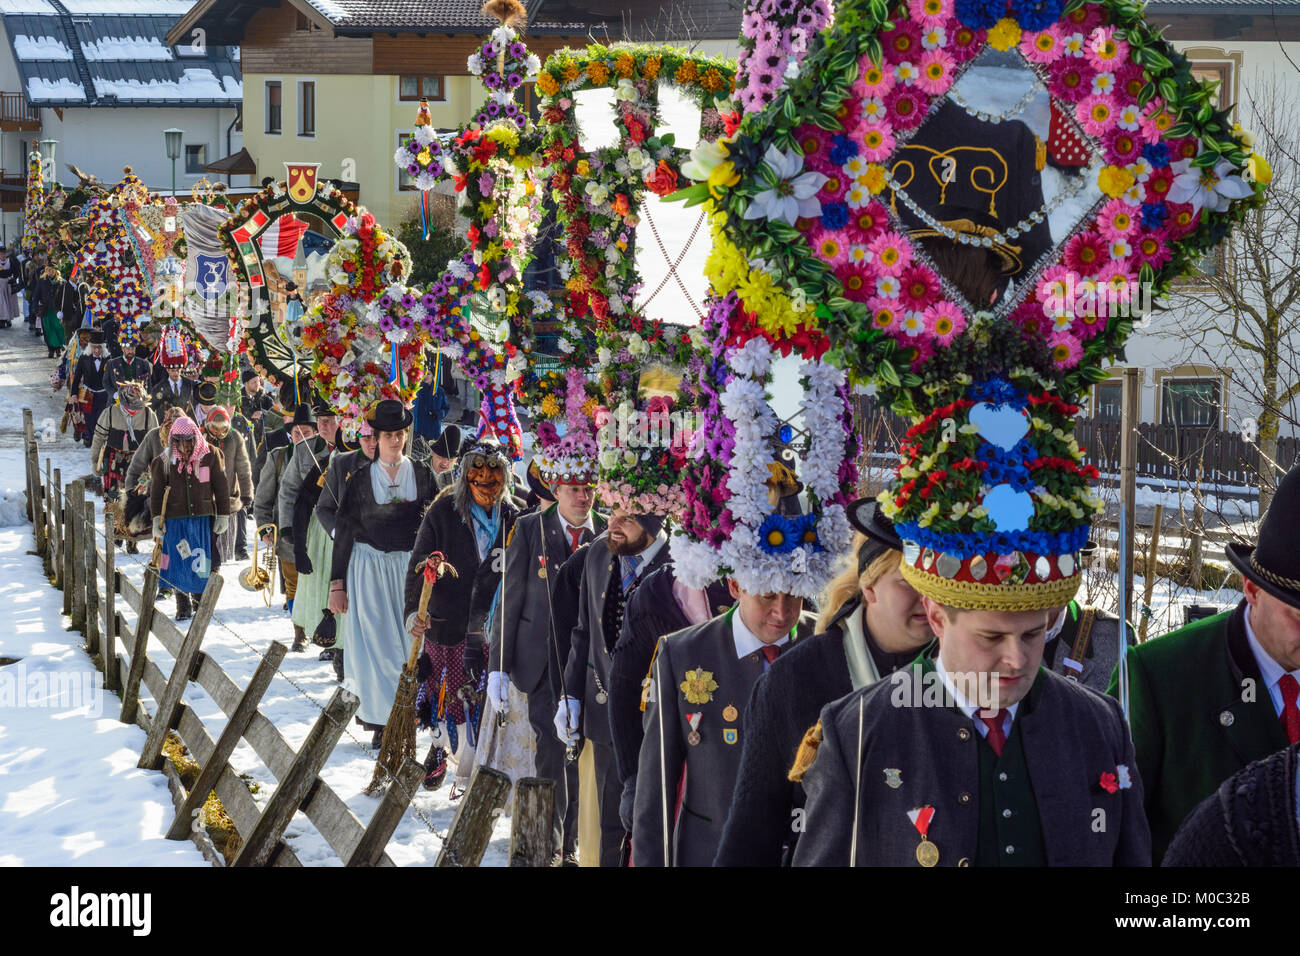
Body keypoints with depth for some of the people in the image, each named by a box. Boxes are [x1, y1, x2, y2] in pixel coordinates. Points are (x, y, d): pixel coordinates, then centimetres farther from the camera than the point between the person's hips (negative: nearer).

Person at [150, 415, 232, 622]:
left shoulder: (210, 456, -2)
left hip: (204, 517, 0)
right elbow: (156, 491, 7)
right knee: (179, 563, 0)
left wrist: (223, 515, 3)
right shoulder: (165, 461, 1)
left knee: (204, 563, 2)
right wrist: (157, 519, 2)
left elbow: (221, 487, 4)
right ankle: (183, 606, 10)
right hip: (176, 520, 0)